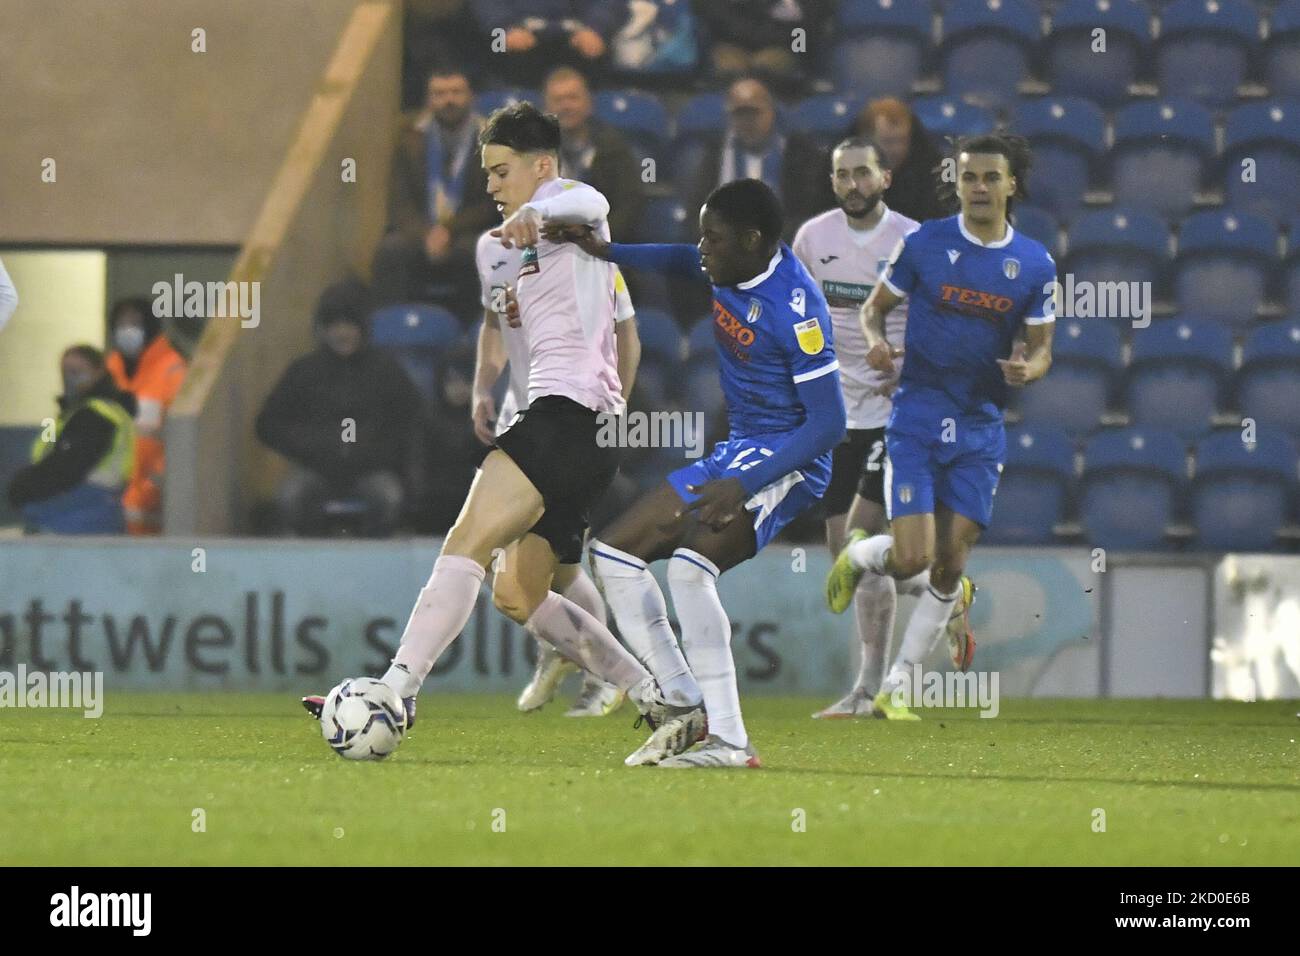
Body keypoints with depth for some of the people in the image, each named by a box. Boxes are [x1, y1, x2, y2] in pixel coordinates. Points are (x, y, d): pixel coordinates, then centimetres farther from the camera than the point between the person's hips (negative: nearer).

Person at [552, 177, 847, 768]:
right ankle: (685, 710, 7)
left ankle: (729, 740, -29)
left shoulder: (795, 307, -23)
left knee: (688, 564, -31)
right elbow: (683, 262, 30)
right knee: (613, 553, 10)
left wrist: (743, 487, -30)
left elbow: (829, 423, -24)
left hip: (786, 461, -10)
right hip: (735, 452, 10)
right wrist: (607, 252, 17)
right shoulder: (734, 269, 3)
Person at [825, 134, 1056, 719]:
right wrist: (876, 340, -14)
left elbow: (1041, 350, 9)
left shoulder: (1035, 265, 2)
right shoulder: (923, 244, -3)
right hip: (917, 420, -2)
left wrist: (1026, 369, -14)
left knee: (950, 565, -1)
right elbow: (875, 305, 9)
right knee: (912, 558, -14)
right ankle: (858, 555, 24)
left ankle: (898, 686, 13)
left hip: (981, 429, 2)